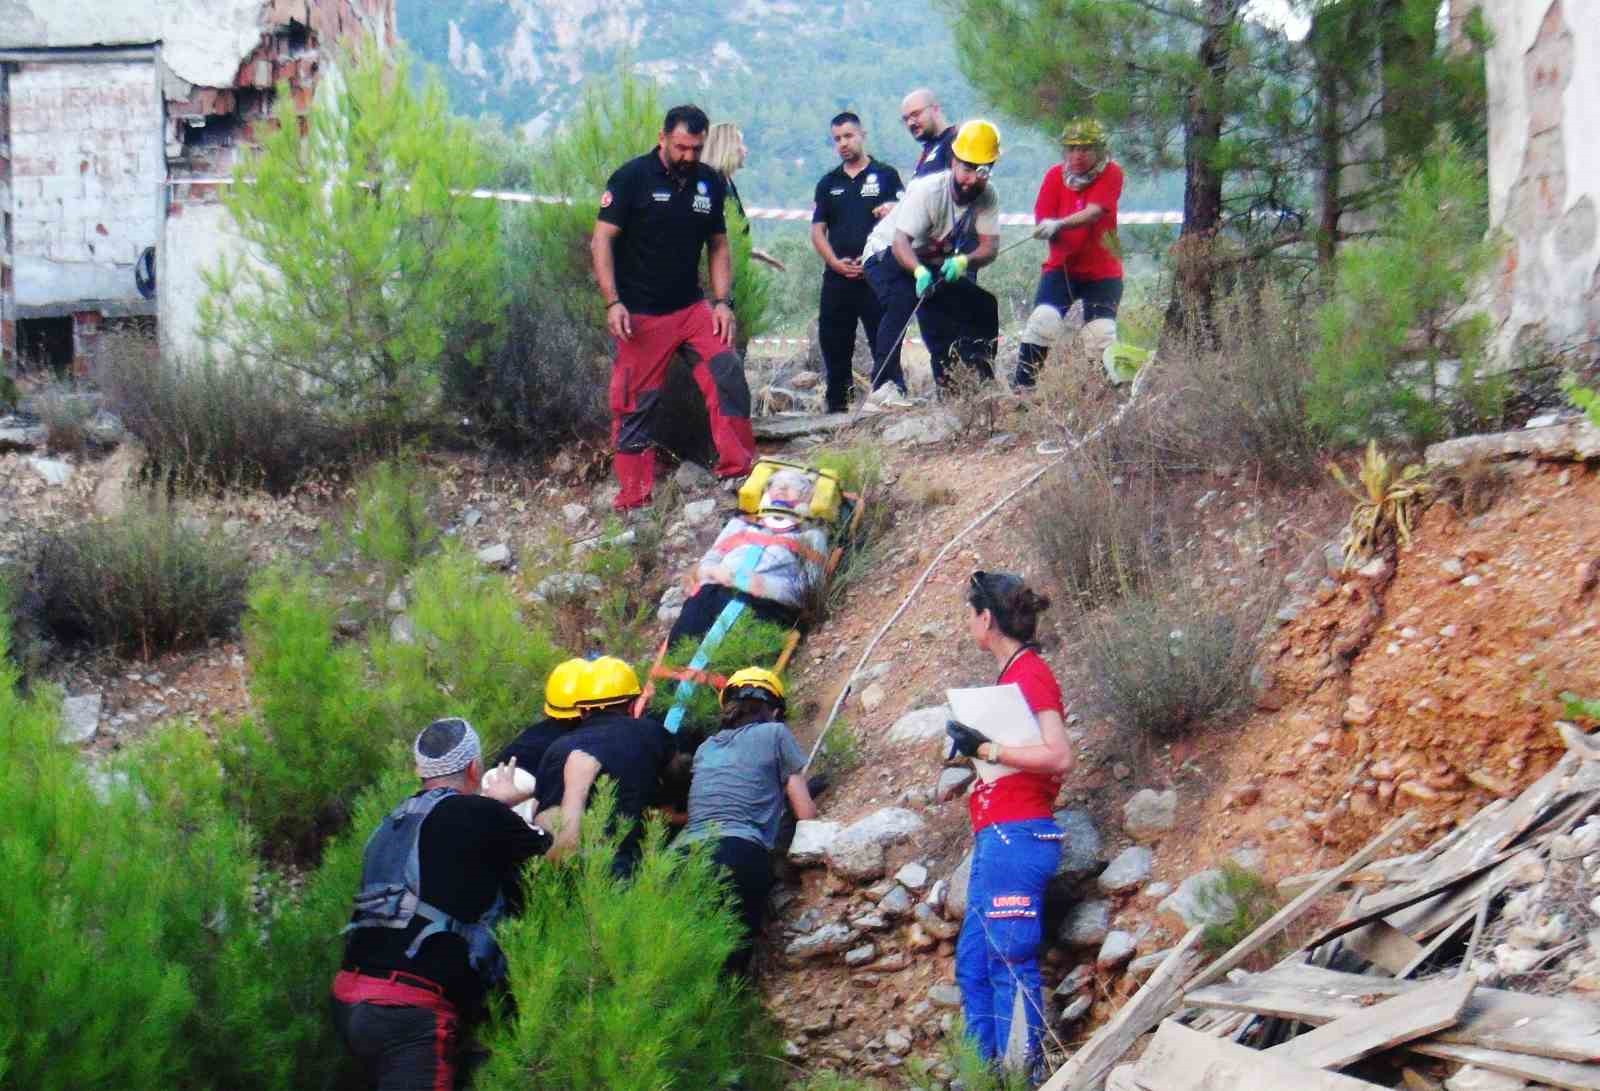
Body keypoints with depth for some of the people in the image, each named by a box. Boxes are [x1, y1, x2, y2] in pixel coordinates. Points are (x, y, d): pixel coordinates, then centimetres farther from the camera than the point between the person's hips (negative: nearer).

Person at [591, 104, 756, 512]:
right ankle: (634, 498, 6)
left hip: (691, 308, 4)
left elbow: (718, 247, 14)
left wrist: (722, 302, 2)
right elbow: (601, 242, -9)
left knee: (728, 375, -13)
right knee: (634, 405, -2)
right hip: (641, 316, -4)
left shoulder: (709, 183, 7)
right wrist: (613, 302, -17)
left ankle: (740, 471, -6)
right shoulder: (632, 178, -7)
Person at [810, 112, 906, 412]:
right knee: (834, 347, 5)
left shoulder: (886, 175, 7)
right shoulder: (828, 183, 16)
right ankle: (836, 409, 10)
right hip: (837, 277, 4)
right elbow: (817, 230, 11)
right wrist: (836, 262, -4)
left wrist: (892, 212, -21)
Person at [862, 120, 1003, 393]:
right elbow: (901, 241, -37)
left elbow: (990, 246, -23)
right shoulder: (928, 190, -30)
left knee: (984, 308, -6)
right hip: (888, 254, -6)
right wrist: (919, 271, -57)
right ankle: (886, 383, -35)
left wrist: (964, 262, -46)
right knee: (903, 299, -34)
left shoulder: (987, 197, -14)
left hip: (937, 262, 6)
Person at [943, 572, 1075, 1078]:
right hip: (996, 839, 10)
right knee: (973, 961, 11)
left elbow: (1059, 756, -20)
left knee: (1009, 962, -10)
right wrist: (973, 742, 14)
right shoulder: (1012, 673, 19)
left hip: (1015, 836, -10)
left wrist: (986, 749, -18)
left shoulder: (1030, 672, -10)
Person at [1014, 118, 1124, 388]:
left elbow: (1094, 212, -27)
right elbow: (1042, 222, -5)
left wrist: (1059, 225, -43)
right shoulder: (1055, 175, -3)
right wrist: (1046, 230, -29)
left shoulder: (1110, 174, -10)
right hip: (1061, 268, 1)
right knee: (1041, 323, -18)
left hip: (1103, 273, -1)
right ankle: (1021, 388, -13)